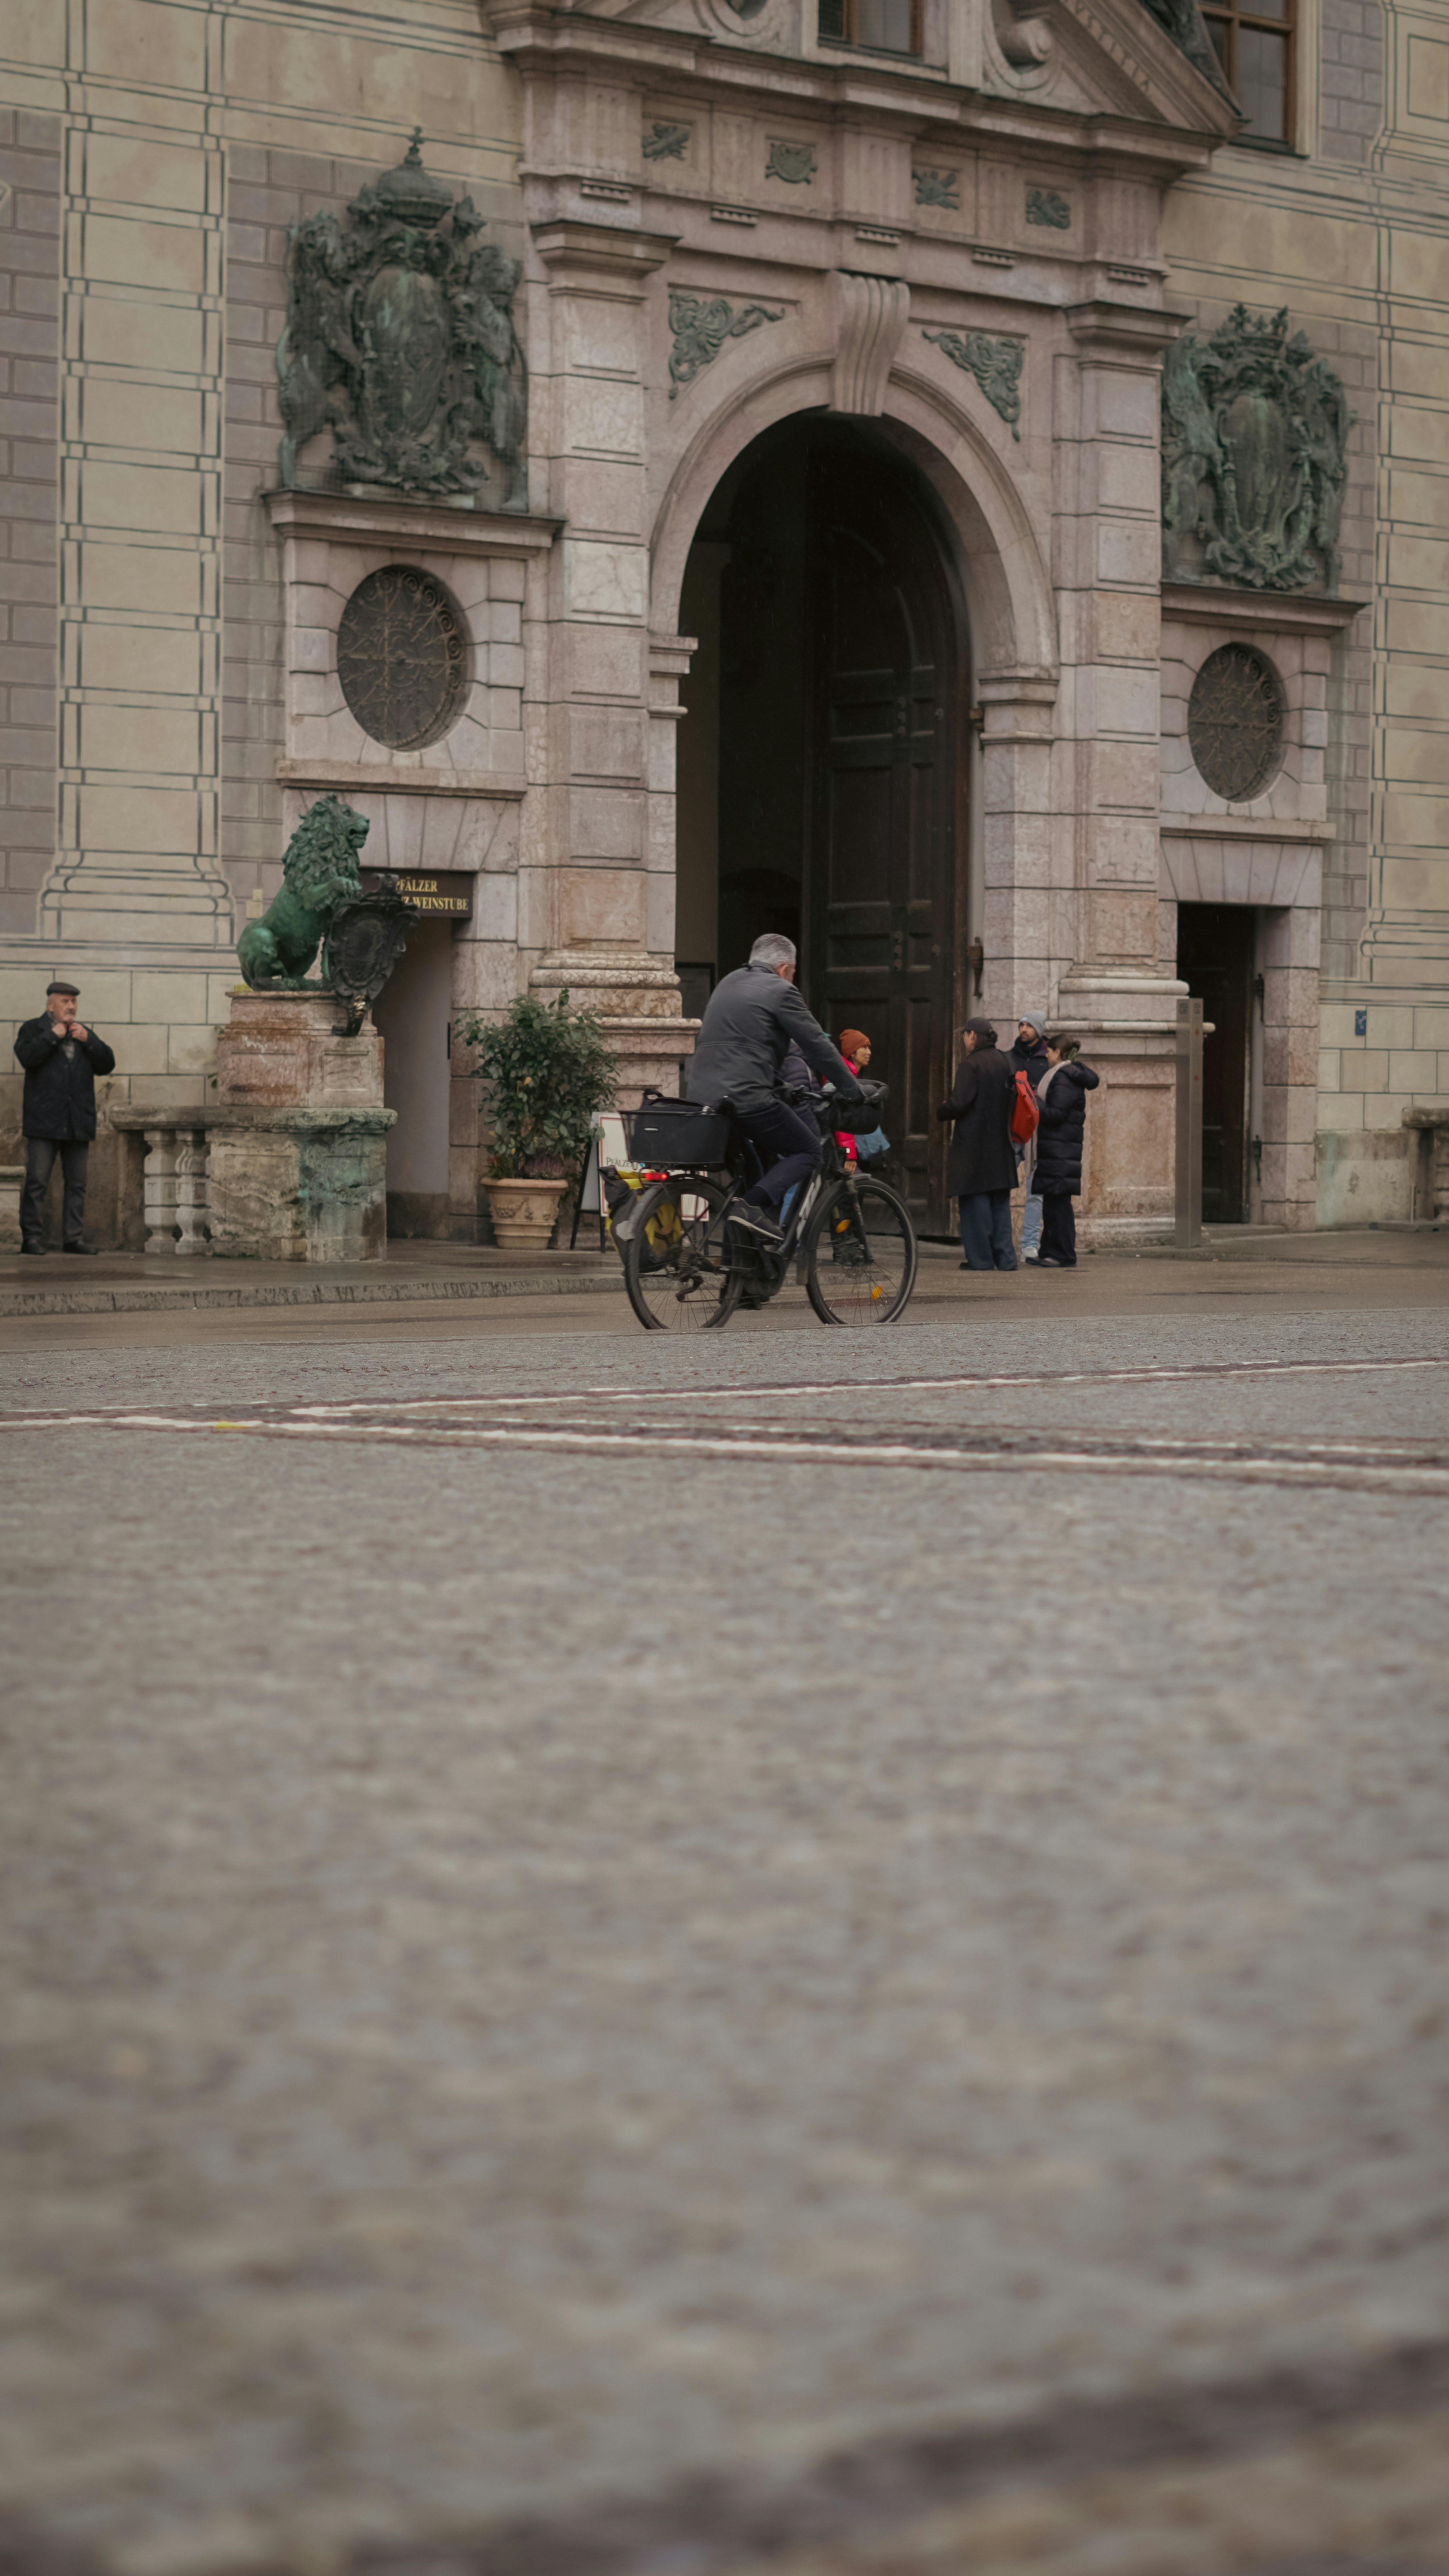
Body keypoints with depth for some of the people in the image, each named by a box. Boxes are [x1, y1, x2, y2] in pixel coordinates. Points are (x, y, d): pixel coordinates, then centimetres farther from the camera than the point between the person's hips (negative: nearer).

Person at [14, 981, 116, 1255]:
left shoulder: (85, 1033, 20)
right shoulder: (33, 1029, 8)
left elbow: (107, 1065, 10)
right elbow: (27, 1057, -12)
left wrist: (87, 1040, -1)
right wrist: (53, 1036, -9)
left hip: (78, 1123, 4)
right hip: (44, 1122, -4)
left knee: (77, 1183, 3)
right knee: (37, 1182, -7)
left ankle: (73, 1237, 7)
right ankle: (30, 1237, -3)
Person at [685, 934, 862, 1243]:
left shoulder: (728, 984, 23)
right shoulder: (779, 990, -1)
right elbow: (817, 1045, -1)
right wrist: (852, 1091, 9)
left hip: (700, 1093, 8)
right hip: (746, 1097, -8)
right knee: (809, 1149, 3)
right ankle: (752, 1205, -18)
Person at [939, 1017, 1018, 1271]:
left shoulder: (971, 1065, -14)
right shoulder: (1004, 1062, 9)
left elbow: (959, 1103, -20)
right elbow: (1012, 1096, 14)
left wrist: (941, 1113, -1)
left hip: (974, 1143, -7)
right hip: (1001, 1143, 7)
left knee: (975, 1201, -1)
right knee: (1001, 1201, 11)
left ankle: (980, 1258, -2)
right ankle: (1005, 1257, 10)